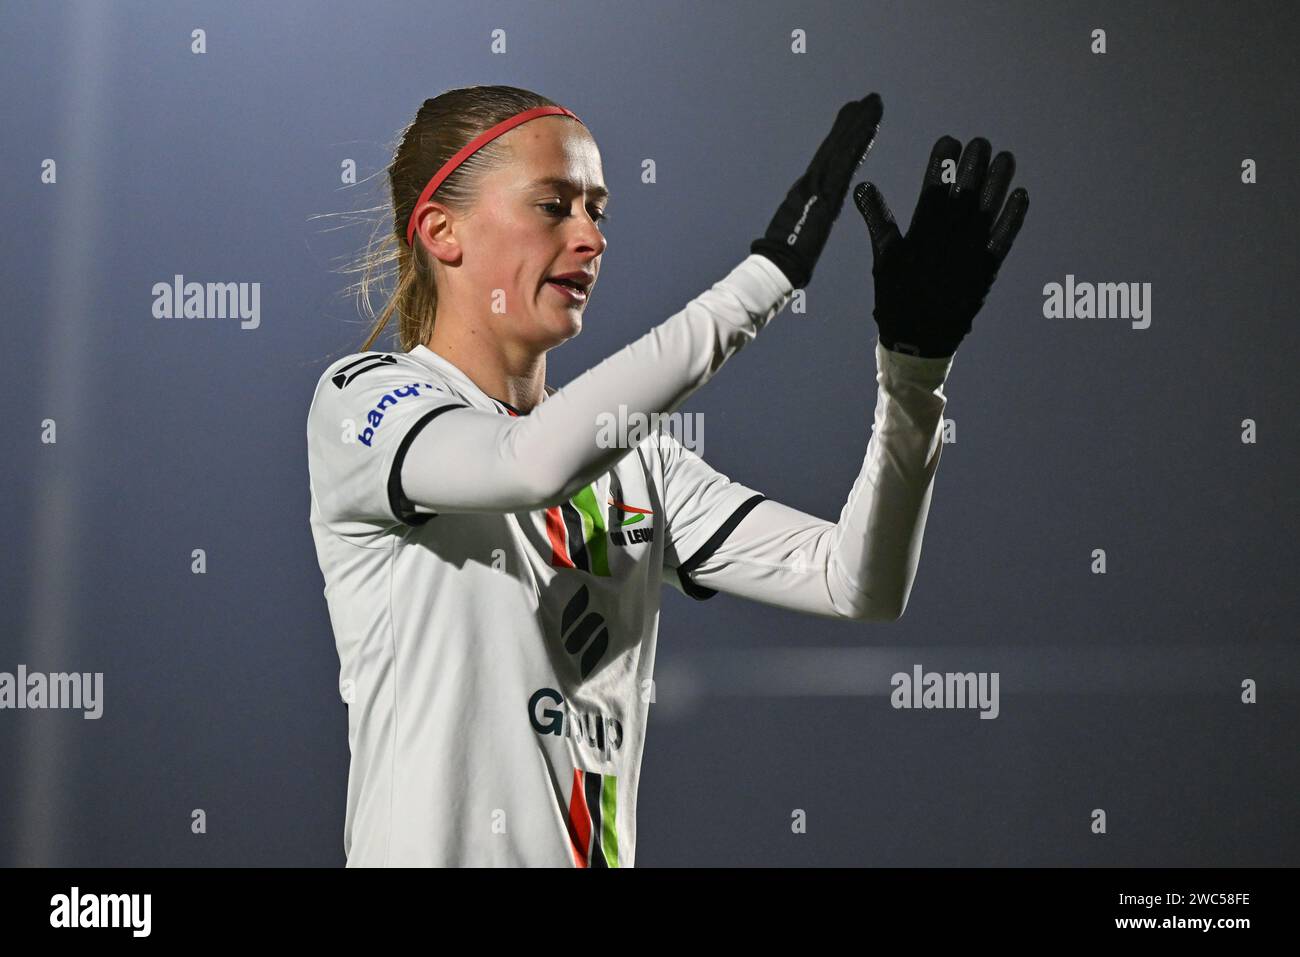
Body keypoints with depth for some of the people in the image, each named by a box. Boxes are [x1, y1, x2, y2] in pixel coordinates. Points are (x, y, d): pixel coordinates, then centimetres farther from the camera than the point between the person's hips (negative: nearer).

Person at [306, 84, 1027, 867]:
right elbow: (536, 462, -28)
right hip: (429, 847, -6)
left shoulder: (634, 459, 9)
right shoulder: (364, 398, -7)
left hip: (604, 850, 6)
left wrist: (916, 357, -11)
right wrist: (772, 272, -24)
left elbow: (861, 583, 0)